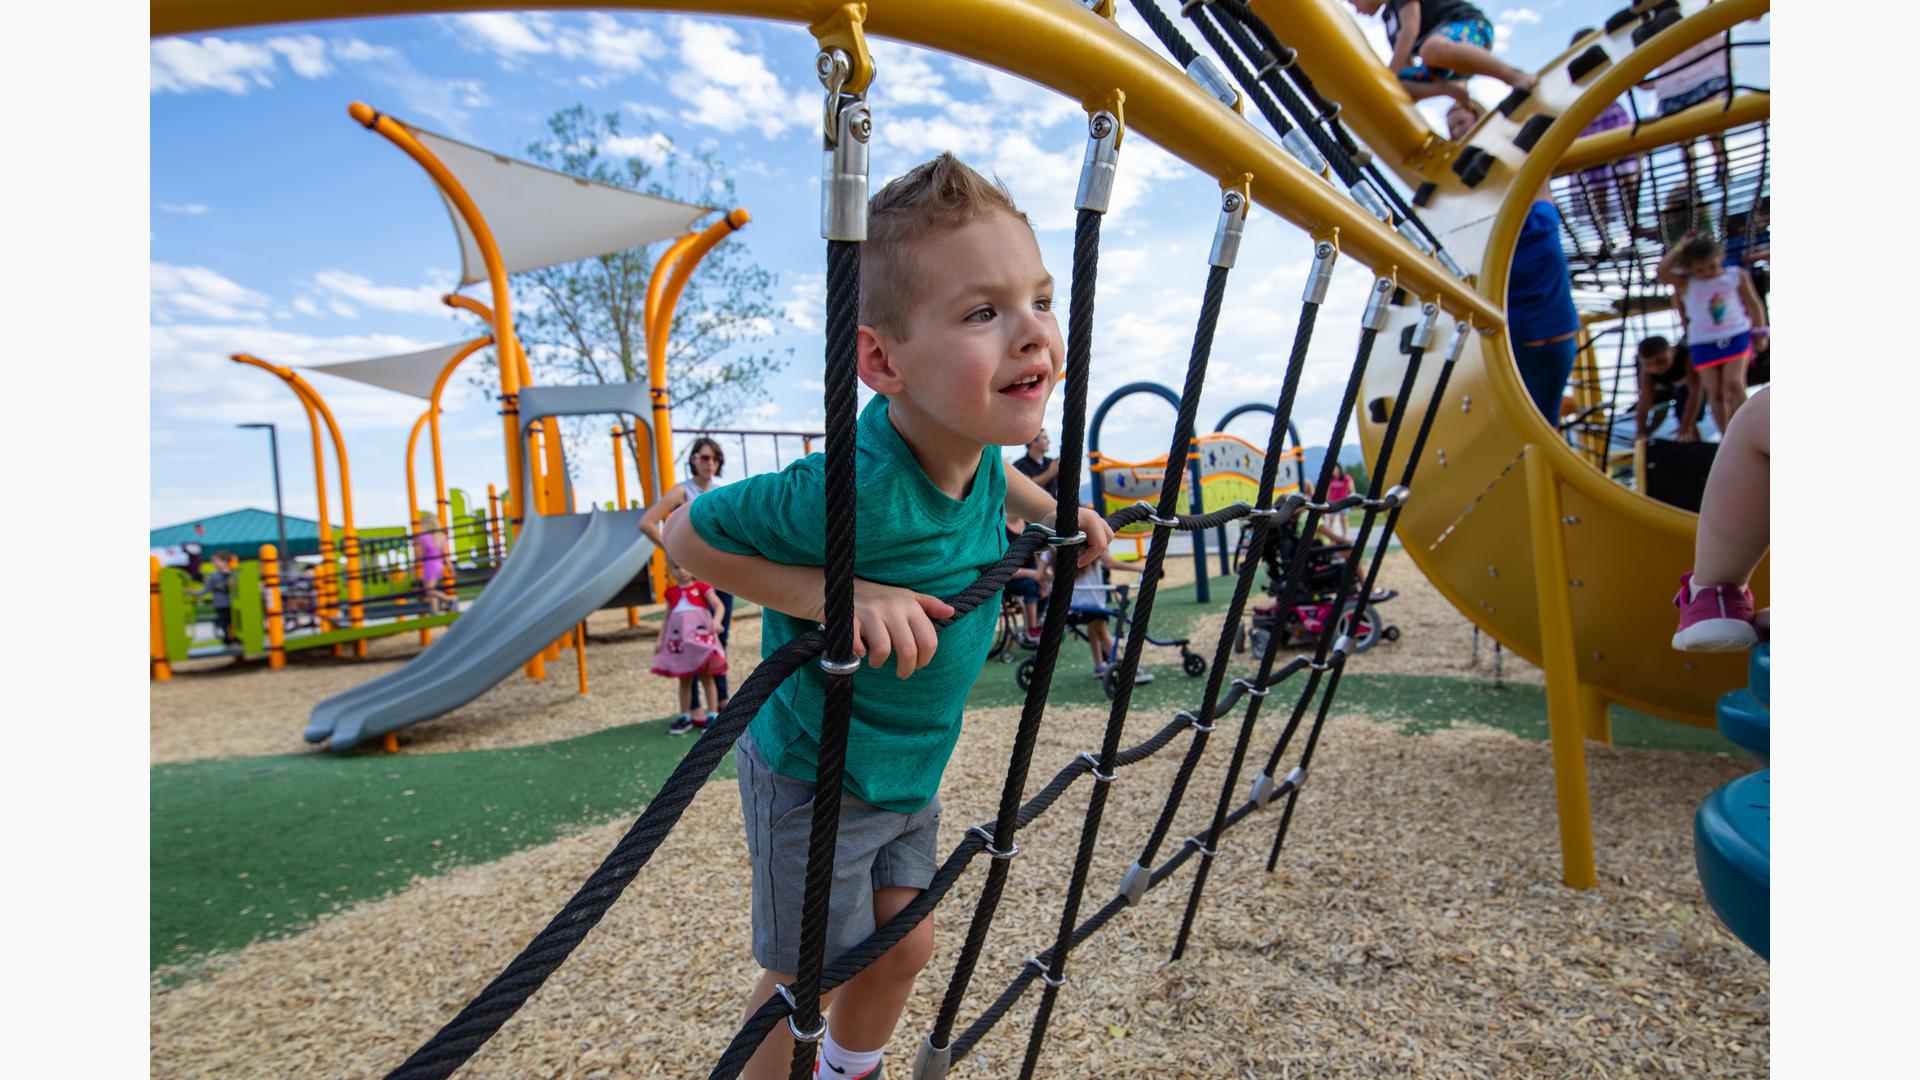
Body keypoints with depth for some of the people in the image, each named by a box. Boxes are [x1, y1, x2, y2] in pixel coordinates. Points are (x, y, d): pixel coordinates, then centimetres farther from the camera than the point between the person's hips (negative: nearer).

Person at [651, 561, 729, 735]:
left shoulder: (701, 587, -3)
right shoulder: (671, 592, 10)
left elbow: (718, 605, -12)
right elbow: (668, 618, 16)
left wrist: (715, 621, -30)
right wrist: (660, 640, 12)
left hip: (701, 637, -4)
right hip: (679, 641, 4)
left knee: (706, 677, 5)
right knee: (684, 679, 12)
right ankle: (685, 716, 21)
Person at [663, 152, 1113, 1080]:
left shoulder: (972, 443, -12)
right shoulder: (851, 490, -37)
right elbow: (688, 535, -24)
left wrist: (1054, 513, 1)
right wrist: (832, 594, -35)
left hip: (912, 766, 7)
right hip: (813, 770, -7)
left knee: (902, 947, 21)